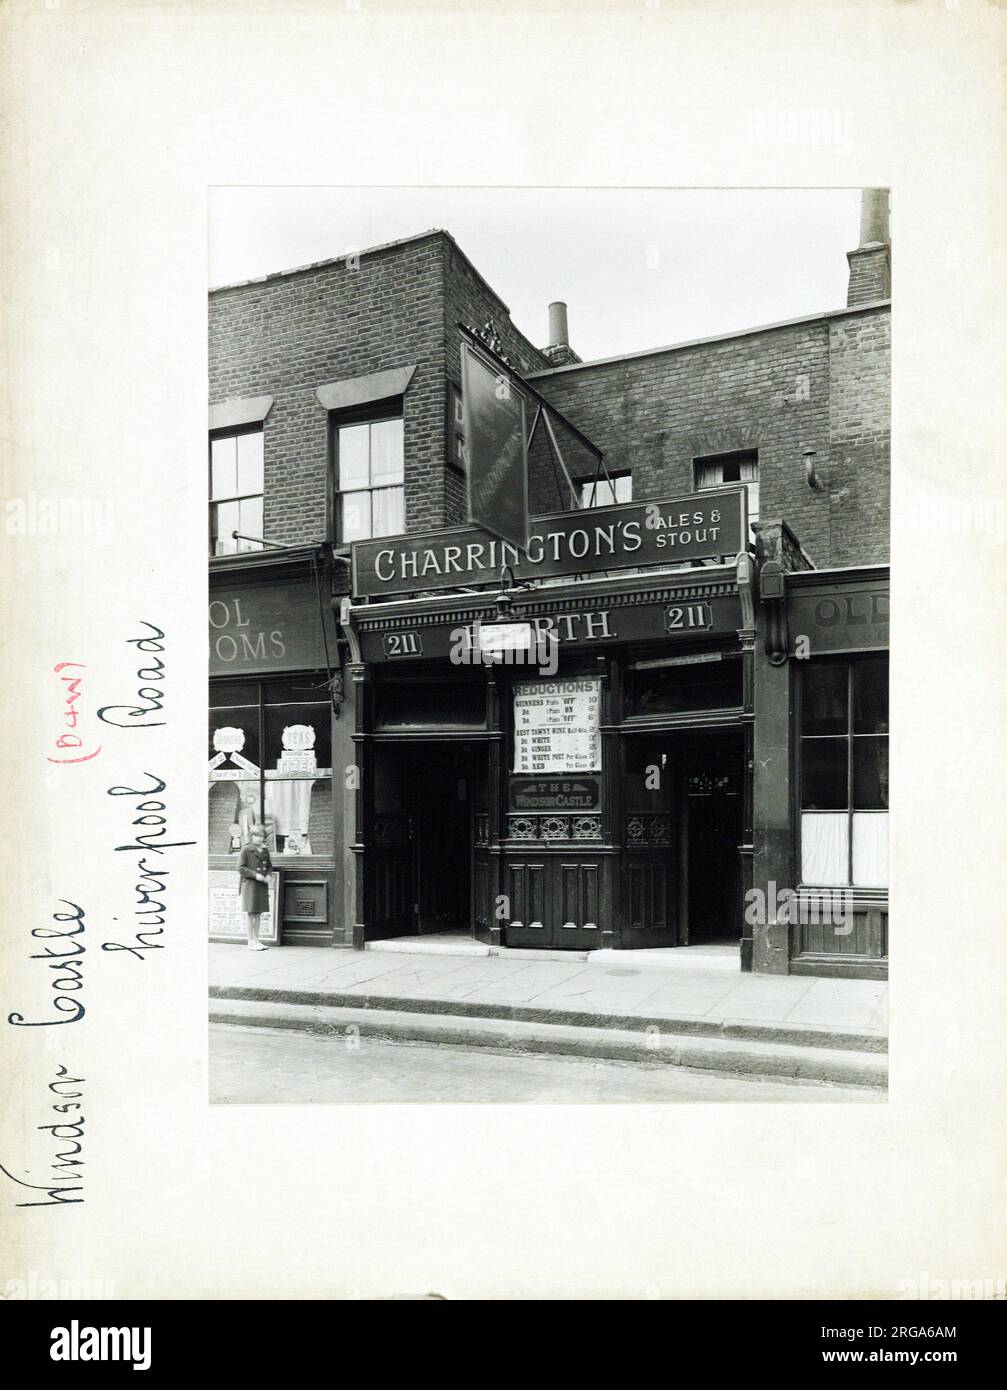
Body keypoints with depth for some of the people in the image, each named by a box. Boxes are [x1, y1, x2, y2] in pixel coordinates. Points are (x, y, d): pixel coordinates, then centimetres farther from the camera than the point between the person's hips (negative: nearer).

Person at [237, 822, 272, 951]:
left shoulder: (265, 851, 11)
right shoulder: (246, 850, -6)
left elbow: (269, 866, 21)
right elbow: (241, 868, -10)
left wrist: (268, 875, 1)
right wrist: (255, 875, -18)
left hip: (262, 886, 6)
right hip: (250, 885, -6)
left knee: (258, 913, 10)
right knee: (250, 913, -1)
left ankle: (256, 940, 16)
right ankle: (251, 942, 2)